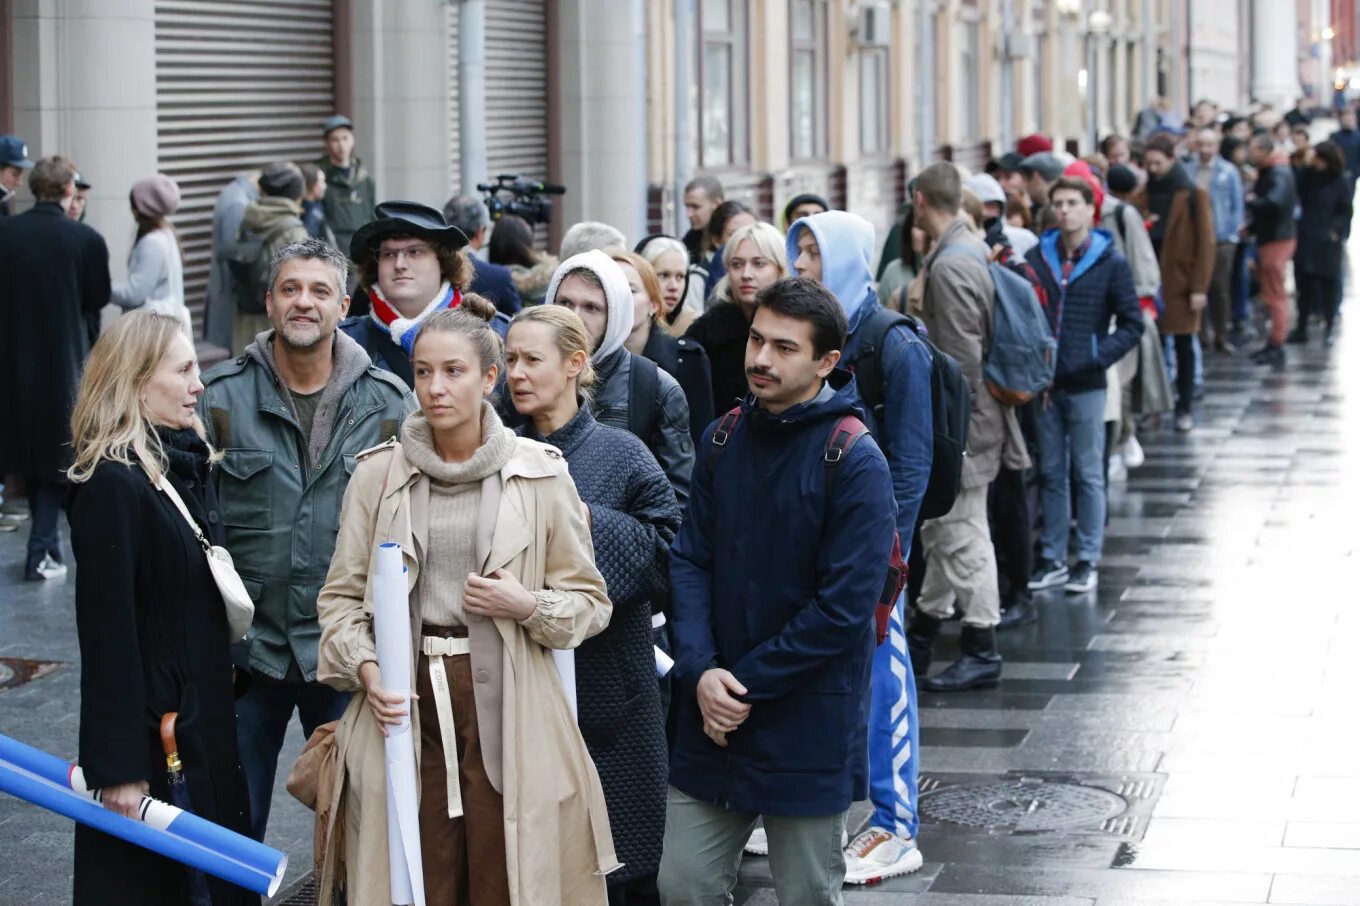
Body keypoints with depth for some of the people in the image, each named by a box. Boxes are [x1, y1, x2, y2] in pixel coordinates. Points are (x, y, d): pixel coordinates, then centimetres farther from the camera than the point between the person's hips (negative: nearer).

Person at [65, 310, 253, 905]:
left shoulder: (187, 462, 9)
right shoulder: (111, 484, -18)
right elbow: (106, 630, -20)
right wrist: (118, 766, -21)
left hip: (206, 716, 8)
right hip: (151, 725, -8)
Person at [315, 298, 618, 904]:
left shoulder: (539, 474, 3)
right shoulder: (377, 474, 6)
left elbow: (590, 602, 8)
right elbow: (340, 596, 10)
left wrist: (527, 606, -10)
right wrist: (363, 666, -7)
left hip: (504, 707, -1)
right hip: (406, 702, 1)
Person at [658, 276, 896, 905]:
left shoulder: (856, 463, -13)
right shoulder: (723, 441, 5)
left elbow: (843, 608, -17)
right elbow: (690, 561, 3)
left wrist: (747, 683, -14)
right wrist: (701, 671, -12)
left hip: (808, 730, -5)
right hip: (712, 716, 5)